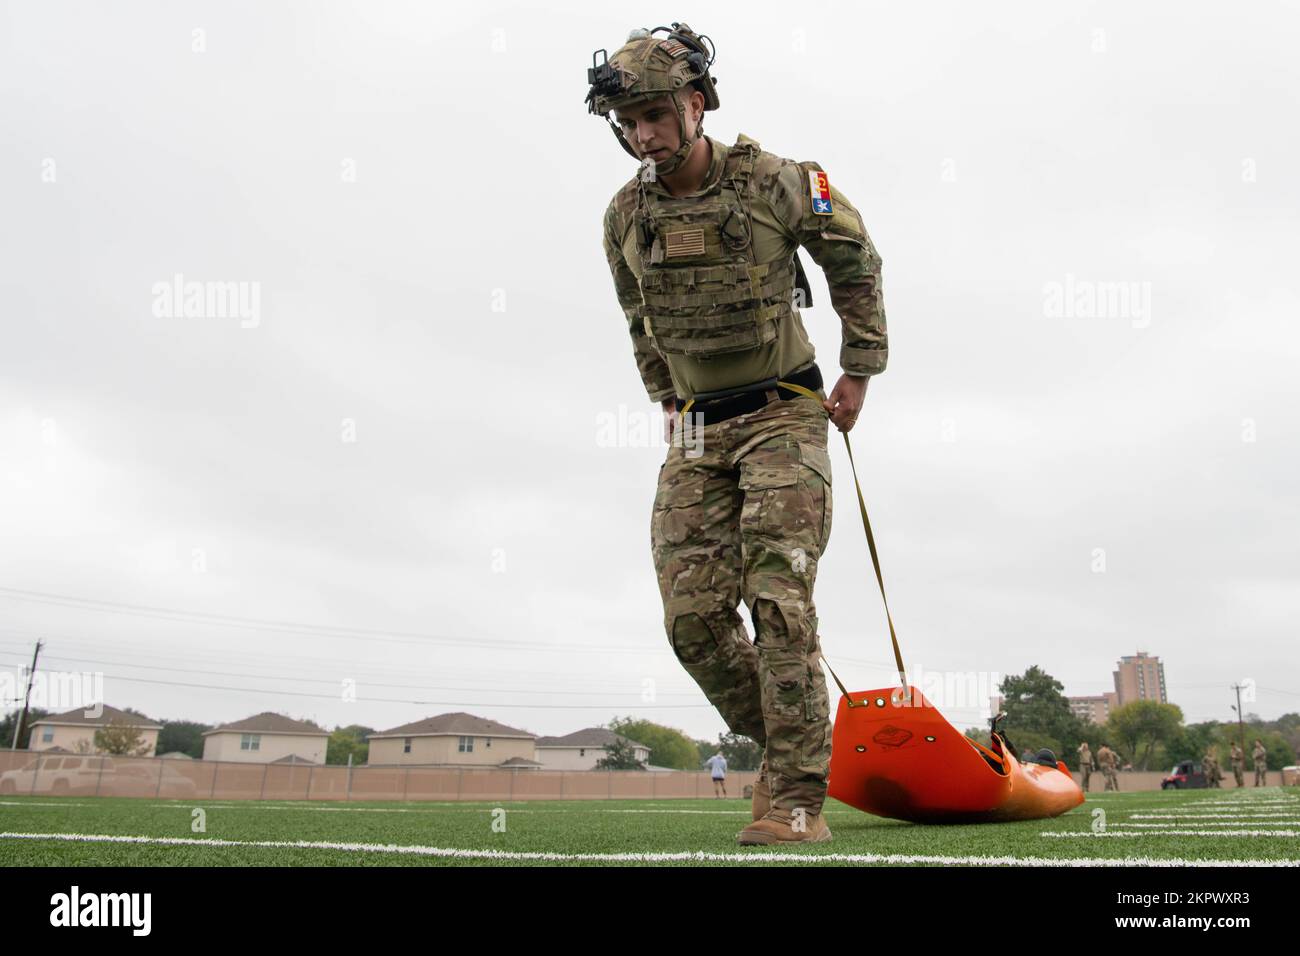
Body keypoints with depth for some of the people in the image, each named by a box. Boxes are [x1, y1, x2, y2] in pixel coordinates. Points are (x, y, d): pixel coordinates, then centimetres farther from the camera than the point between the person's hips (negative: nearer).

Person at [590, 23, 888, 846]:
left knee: (778, 602, -14)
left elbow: (856, 260, 7)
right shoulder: (626, 217, 4)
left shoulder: (772, 182, -8)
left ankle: (797, 799, -5)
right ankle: (782, 747, 16)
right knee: (692, 615, -4)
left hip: (783, 415, -4)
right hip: (696, 435, 4)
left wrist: (859, 373, 6)